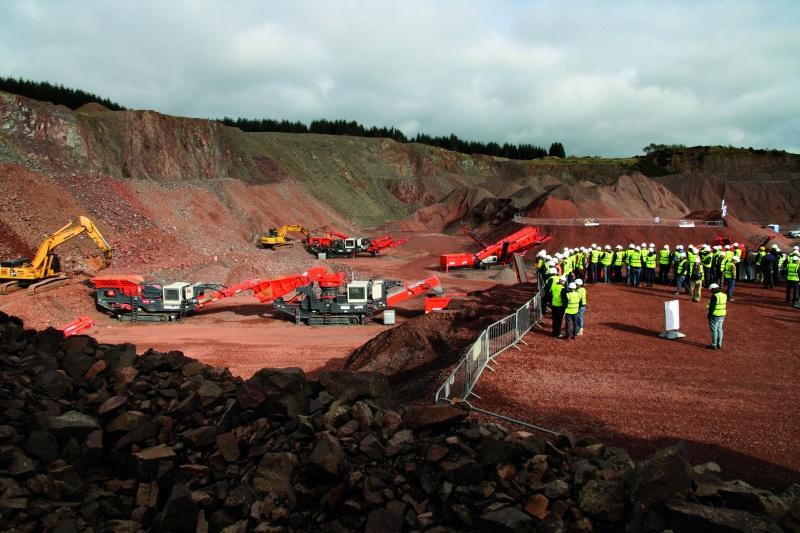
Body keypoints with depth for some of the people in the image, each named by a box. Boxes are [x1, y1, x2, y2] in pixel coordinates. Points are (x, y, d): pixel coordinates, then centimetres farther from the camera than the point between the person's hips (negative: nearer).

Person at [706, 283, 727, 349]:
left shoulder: (714, 296, -19)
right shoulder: (724, 295, 7)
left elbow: (712, 307, -21)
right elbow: (725, 306, 14)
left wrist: (709, 314, -12)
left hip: (715, 316, -8)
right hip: (722, 316, 8)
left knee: (714, 330, 1)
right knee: (719, 329, 16)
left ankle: (714, 345, 6)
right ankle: (719, 344, 22)